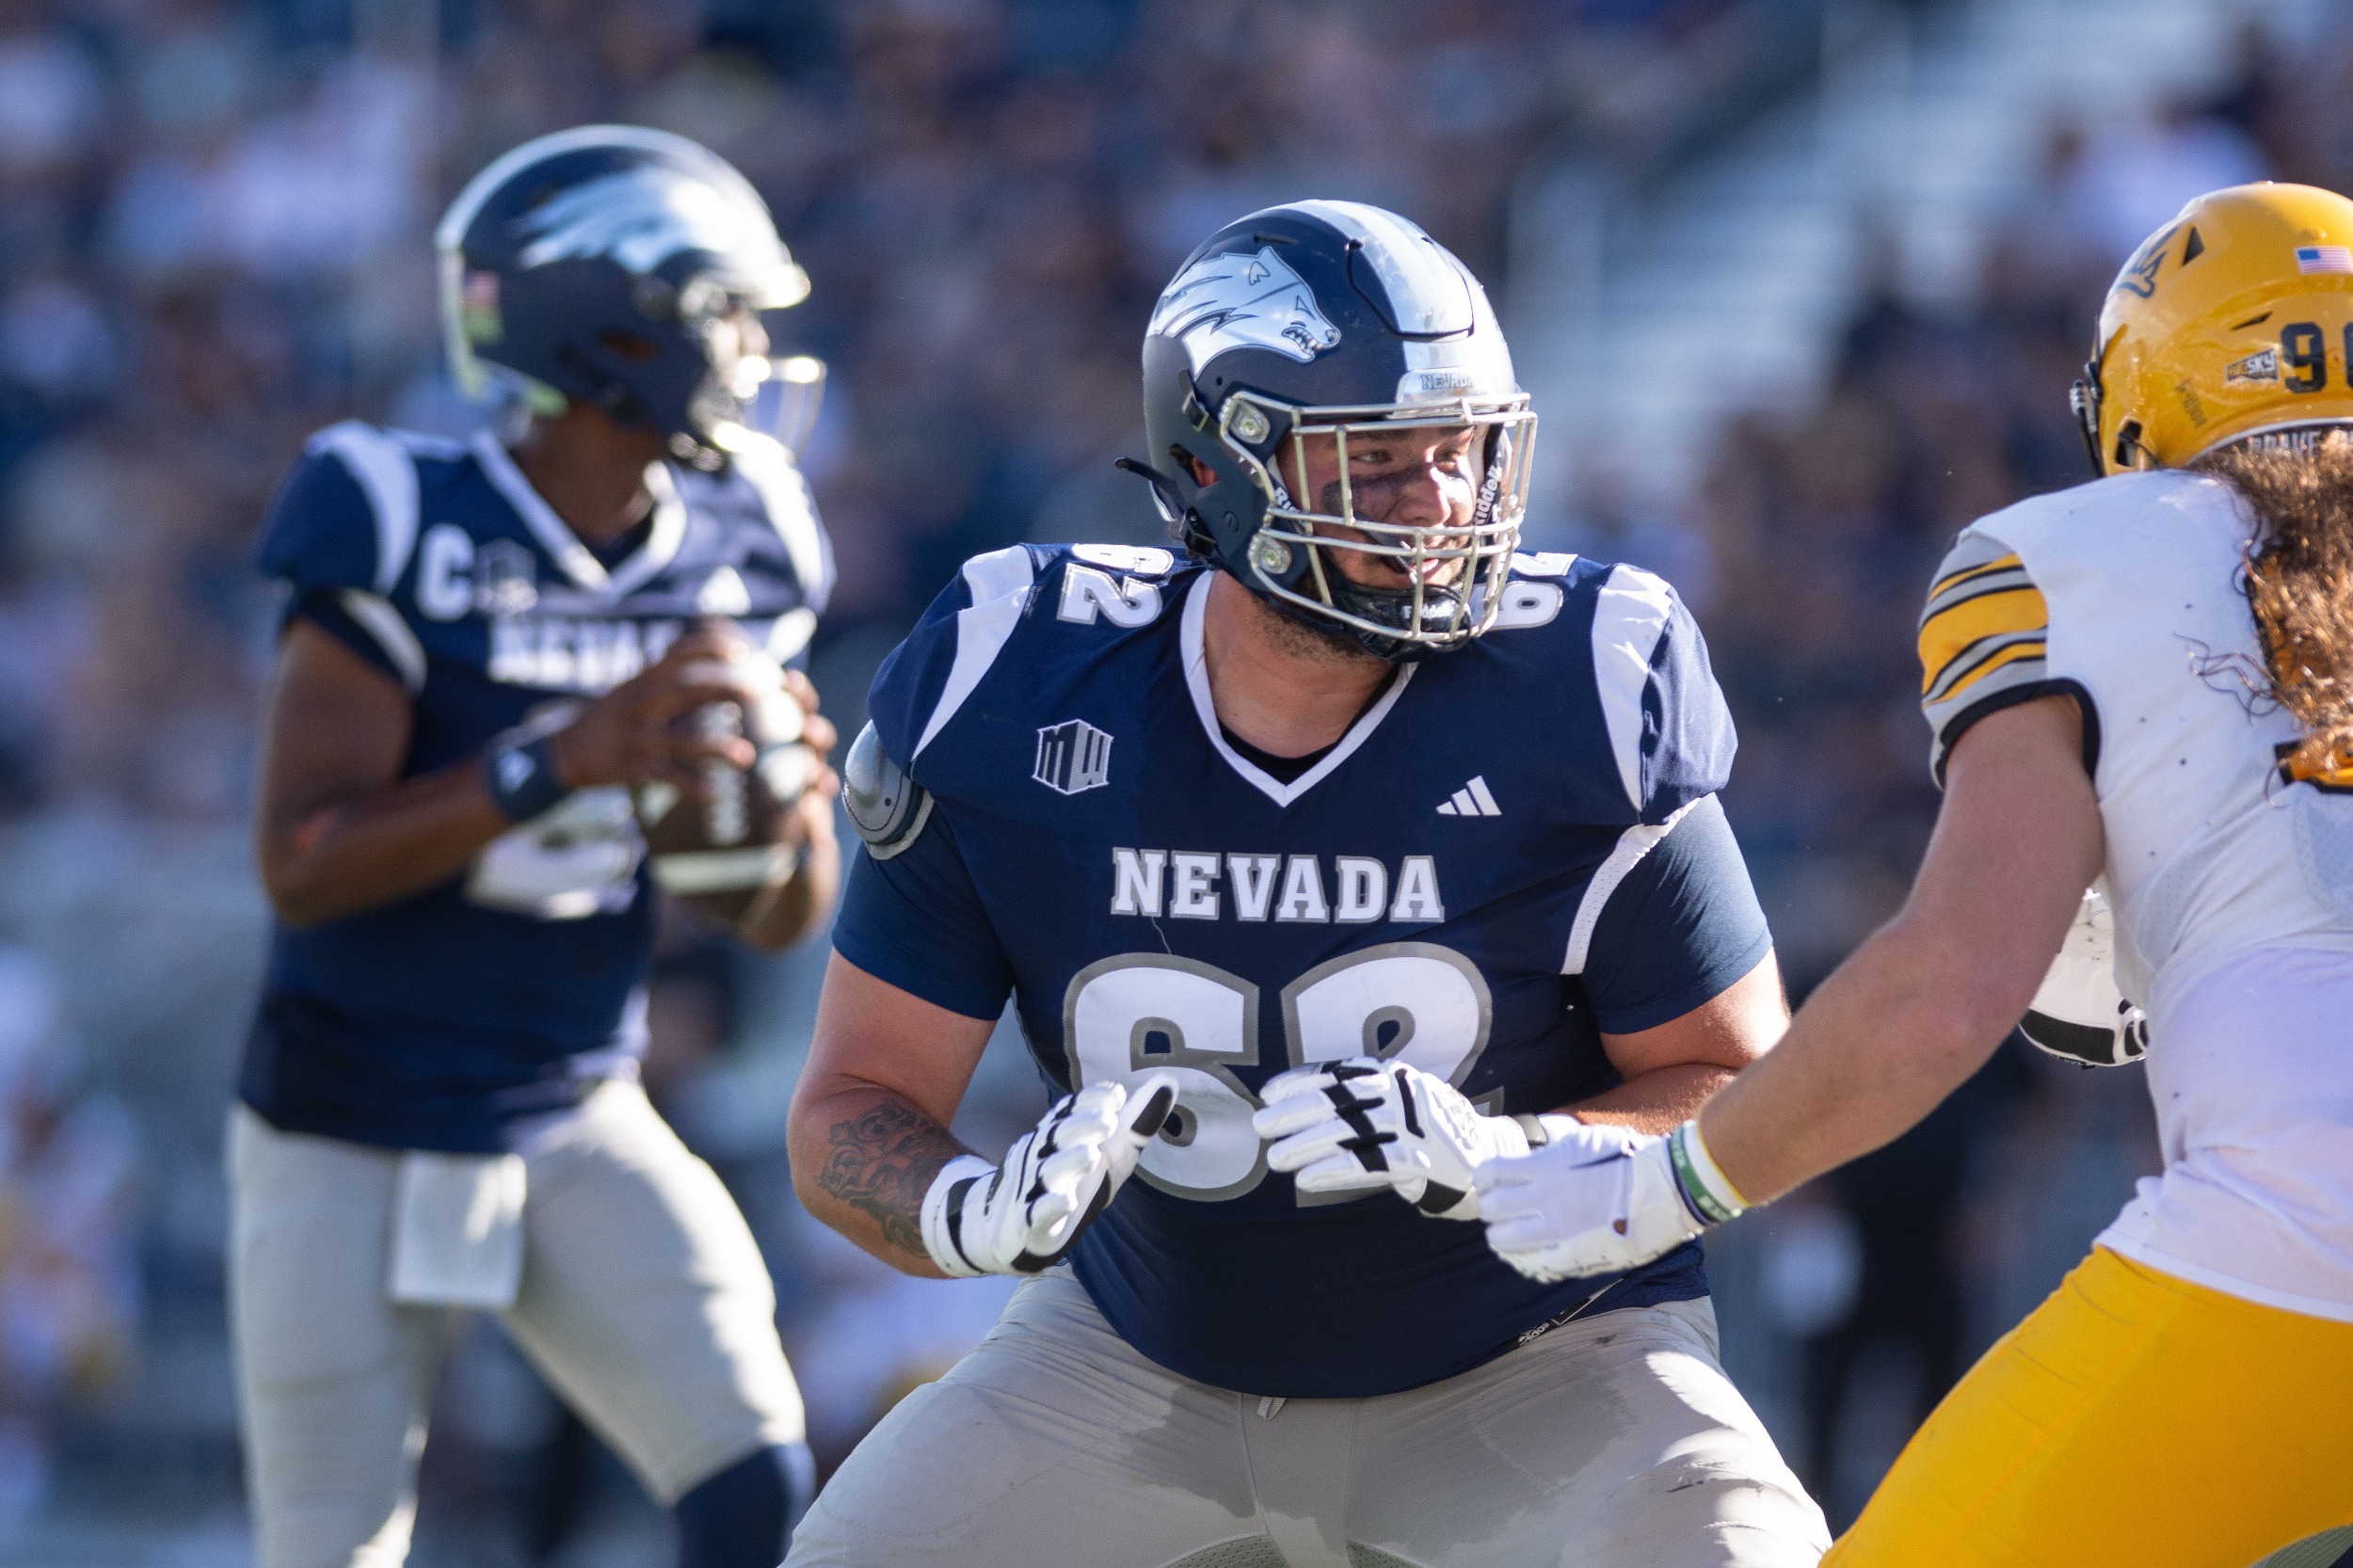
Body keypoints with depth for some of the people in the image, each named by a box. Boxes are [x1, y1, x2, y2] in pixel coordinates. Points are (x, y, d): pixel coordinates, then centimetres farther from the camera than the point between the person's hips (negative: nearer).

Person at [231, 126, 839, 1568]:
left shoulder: (731, 557, -1)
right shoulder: (406, 540, -18)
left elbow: (778, 921, 5)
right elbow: (306, 866, -25)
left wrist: (791, 807, -19)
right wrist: (576, 754, -34)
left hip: (580, 1133, 4)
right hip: (354, 1149, -4)